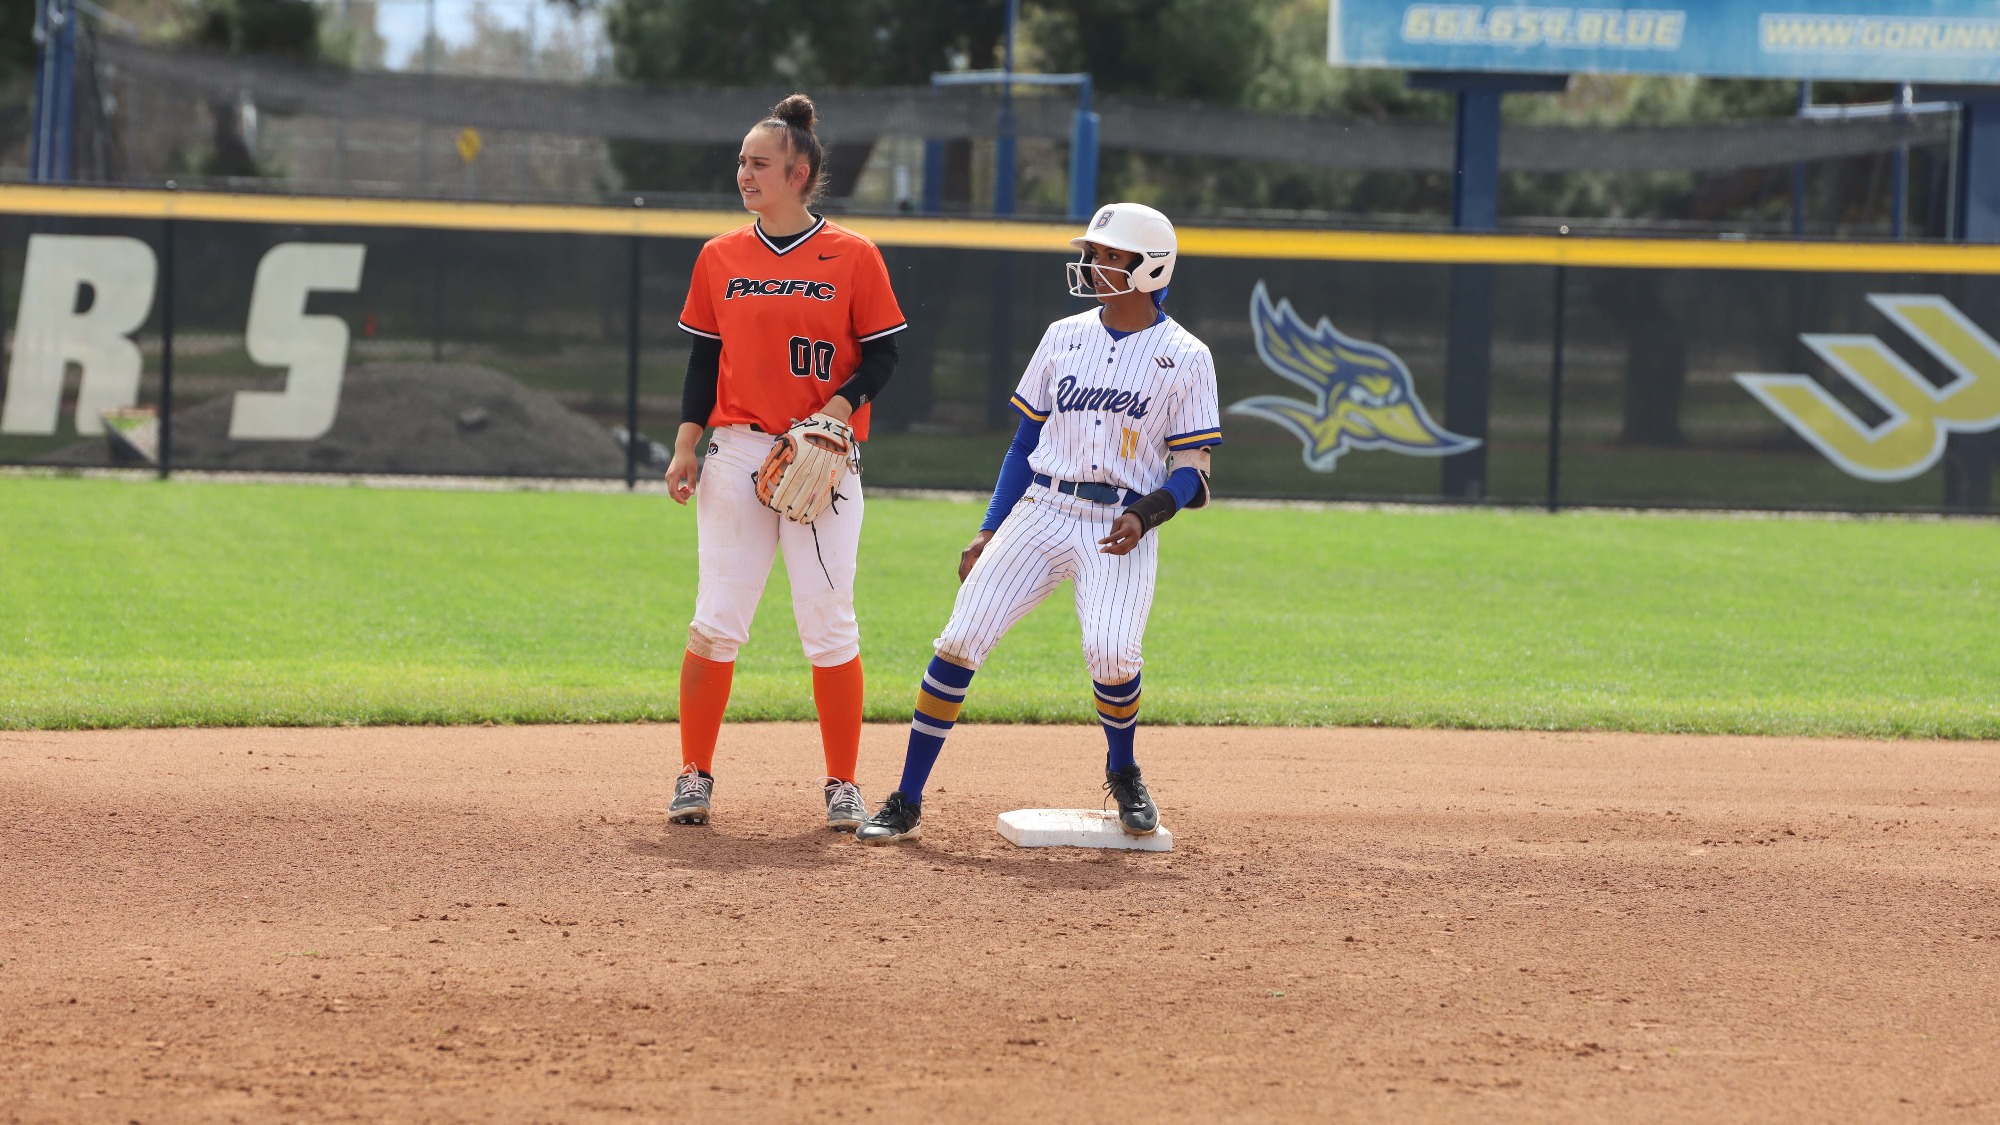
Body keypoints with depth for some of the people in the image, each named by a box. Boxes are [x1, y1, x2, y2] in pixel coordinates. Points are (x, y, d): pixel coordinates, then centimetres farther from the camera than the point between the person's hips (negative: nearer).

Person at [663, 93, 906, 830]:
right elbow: (704, 360, 11)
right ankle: (695, 775, 8)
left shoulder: (852, 257, 0)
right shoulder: (720, 258, 9)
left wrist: (839, 409, -16)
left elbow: (881, 354, 1)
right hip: (737, 452, 2)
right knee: (716, 622, -1)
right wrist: (685, 446, 2)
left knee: (829, 625, -4)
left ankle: (842, 784, 7)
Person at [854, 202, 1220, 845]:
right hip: (1039, 513, 3)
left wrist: (1143, 515, -20)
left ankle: (1123, 774, 7)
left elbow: (1191, 475, -1)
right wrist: (989, 533, 10)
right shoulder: (1064, 338, 12)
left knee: (1110, 651, -25)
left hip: (1120, 529, -3)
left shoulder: (1185, 358, 0)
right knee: (961, 640, -10)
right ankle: (906, 804, -4)